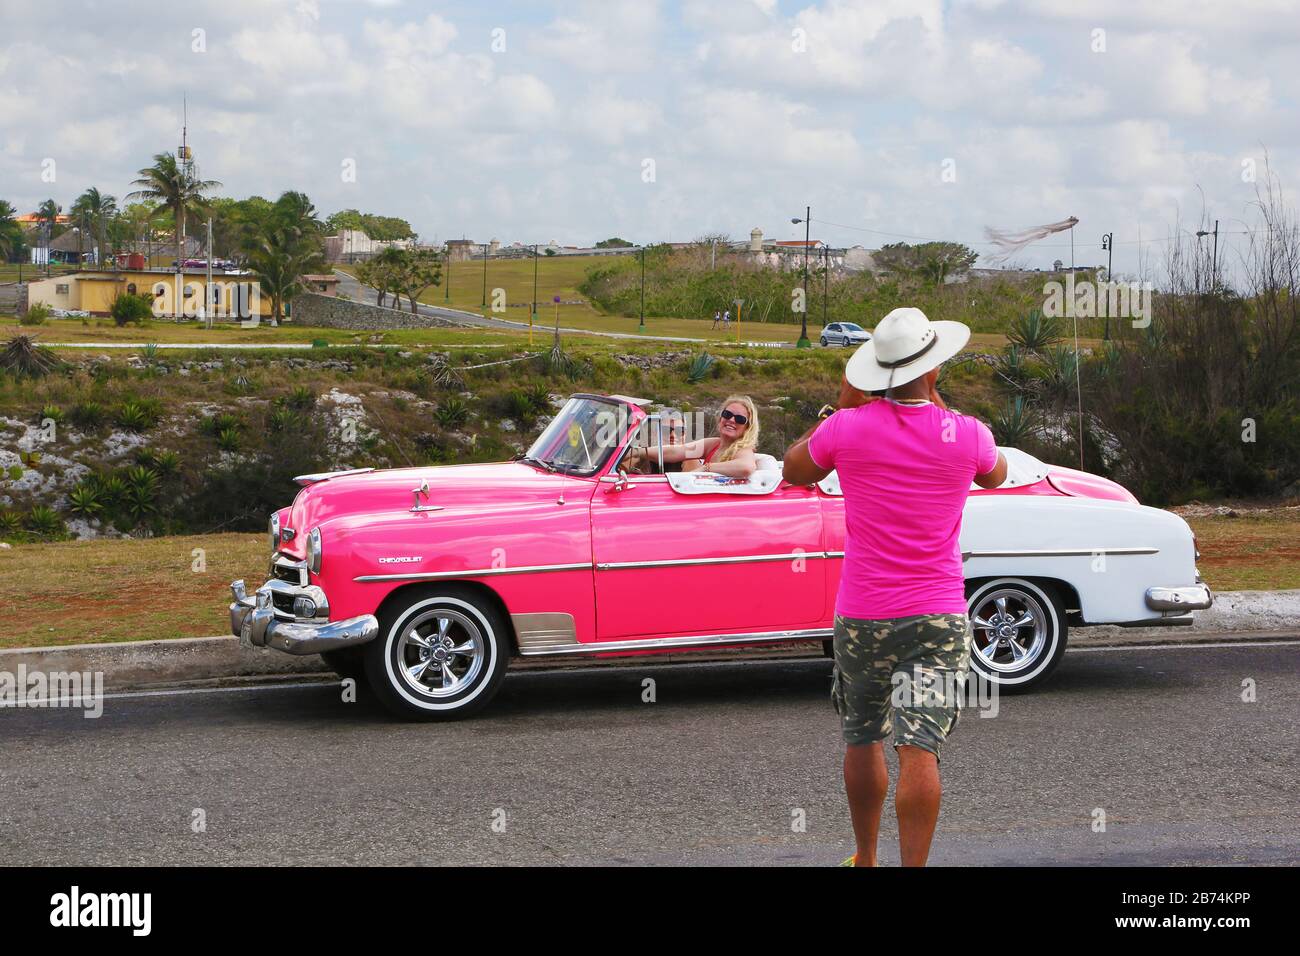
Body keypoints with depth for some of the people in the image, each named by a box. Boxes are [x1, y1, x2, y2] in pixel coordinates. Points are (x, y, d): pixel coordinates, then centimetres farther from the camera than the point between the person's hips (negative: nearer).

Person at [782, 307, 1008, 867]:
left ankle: (865, 860, 35)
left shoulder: (849, 427, -9)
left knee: (862, 739, 20)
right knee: (919, 750, -7)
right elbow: (995, 476, 17)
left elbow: (793, 472, 11)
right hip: (938, 616, -1)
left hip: (861, 616, 1)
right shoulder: (967, 435, -9)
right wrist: (937, 404, 17)